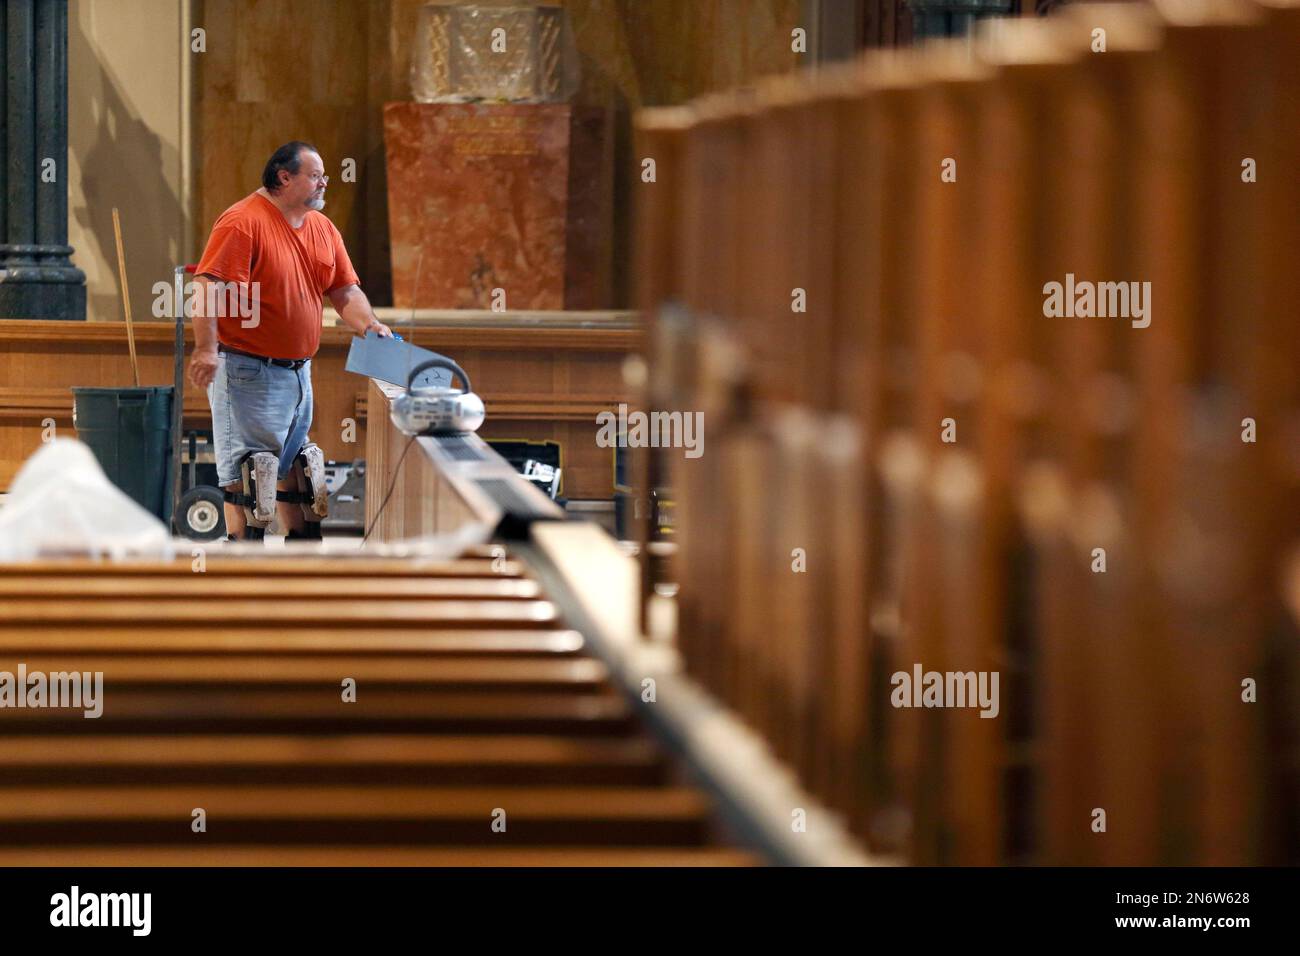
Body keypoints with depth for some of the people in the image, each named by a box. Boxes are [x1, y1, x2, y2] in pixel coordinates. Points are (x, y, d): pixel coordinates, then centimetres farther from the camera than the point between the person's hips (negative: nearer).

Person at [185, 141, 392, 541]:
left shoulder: (322, 228, 10)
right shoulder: (243, 222, -16)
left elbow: (345, 290, 14)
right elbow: (209, 286, -23)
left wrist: (370, 325, -5)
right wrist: (206, 349, -30)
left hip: (298, 370, 8)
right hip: (247, 369, -8)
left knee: (294, 464, 16)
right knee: (246, 468, -6)